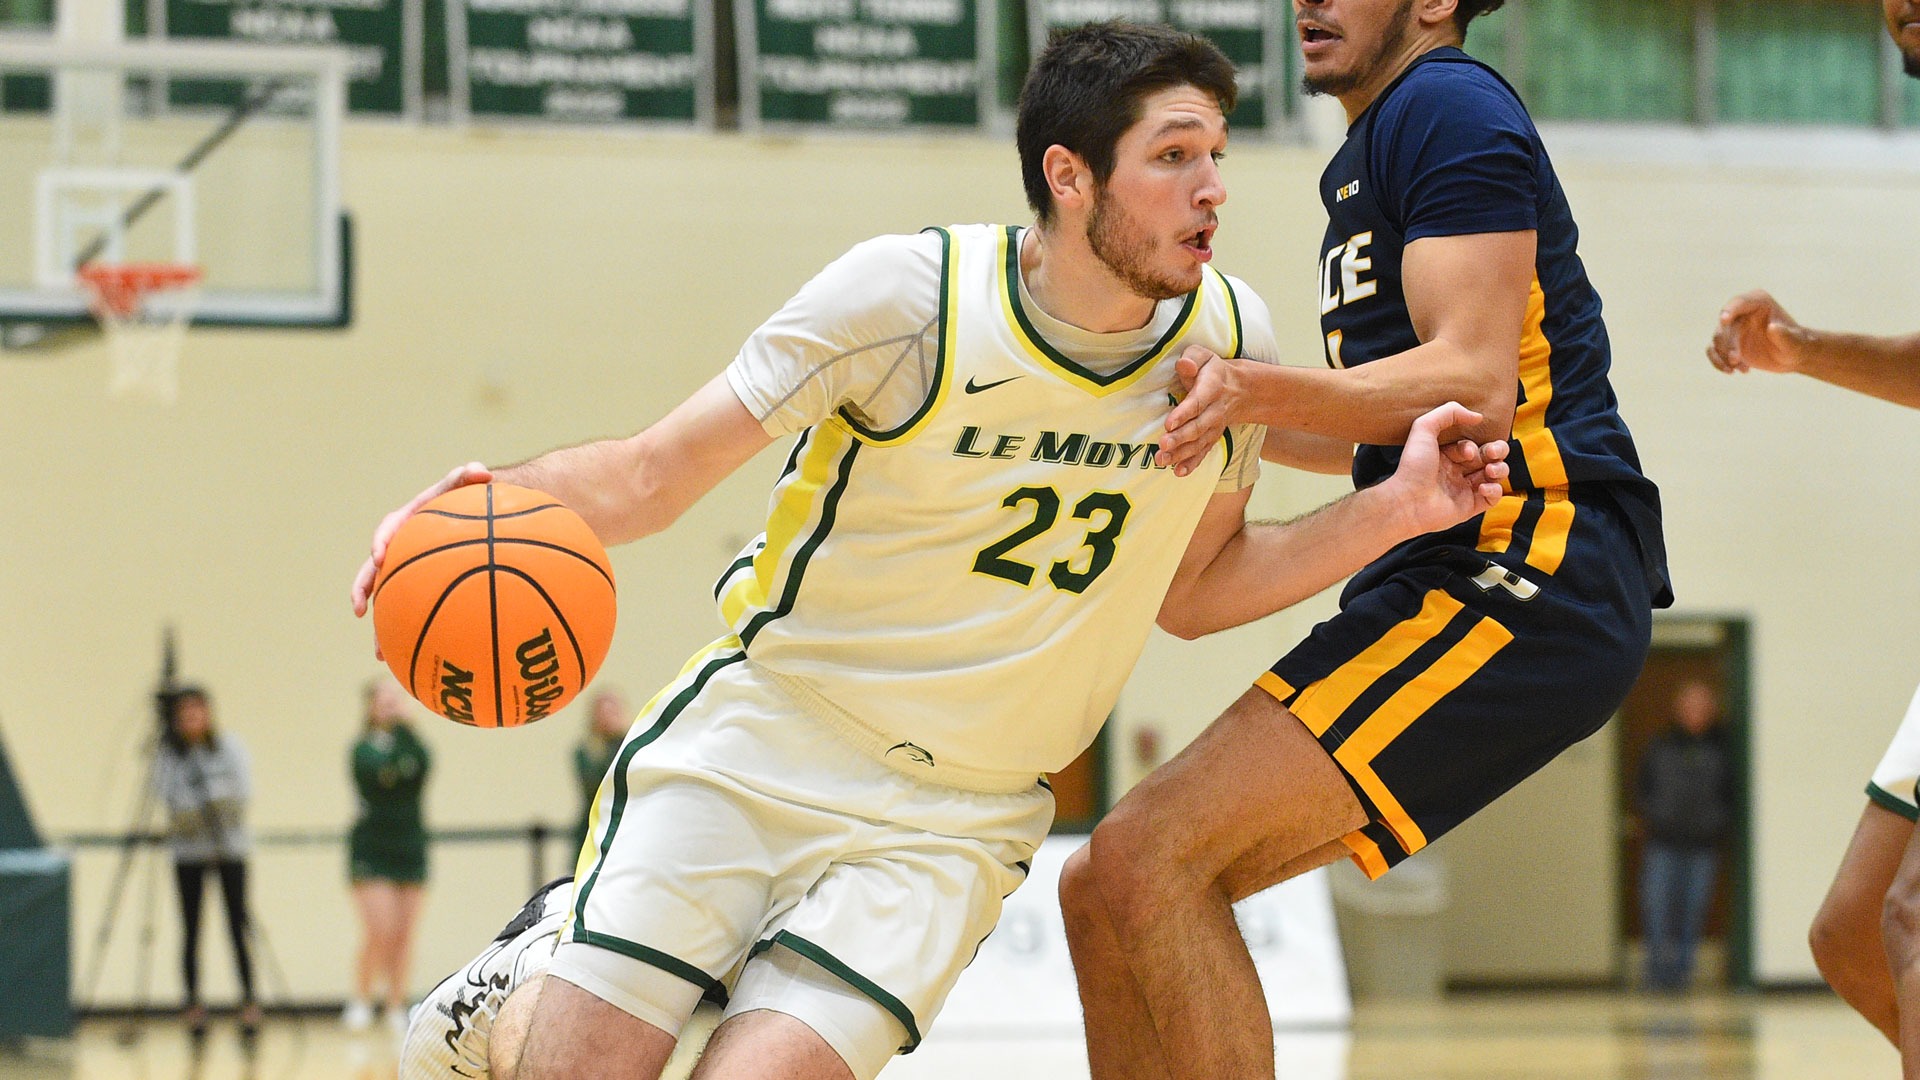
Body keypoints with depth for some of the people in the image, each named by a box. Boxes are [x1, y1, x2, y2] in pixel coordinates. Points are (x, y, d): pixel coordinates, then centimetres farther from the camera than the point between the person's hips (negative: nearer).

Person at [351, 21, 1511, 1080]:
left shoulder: (1228, 336, -2)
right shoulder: (913, 293, -14)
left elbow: (1189, 586, 13)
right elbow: (649, 475, -9)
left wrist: (1392, 511, -1)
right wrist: (497, 497, -30)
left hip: (949, 822, 2)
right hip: (757, 742, -2)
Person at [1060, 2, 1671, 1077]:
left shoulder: (1450, 104, -6)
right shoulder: (1366, 160, 25)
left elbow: (1477, 383, -18)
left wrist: (1262, 390, -30)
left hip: (1523, 580, -10)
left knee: (1145, 862, -22)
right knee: (1104, 888, 6)